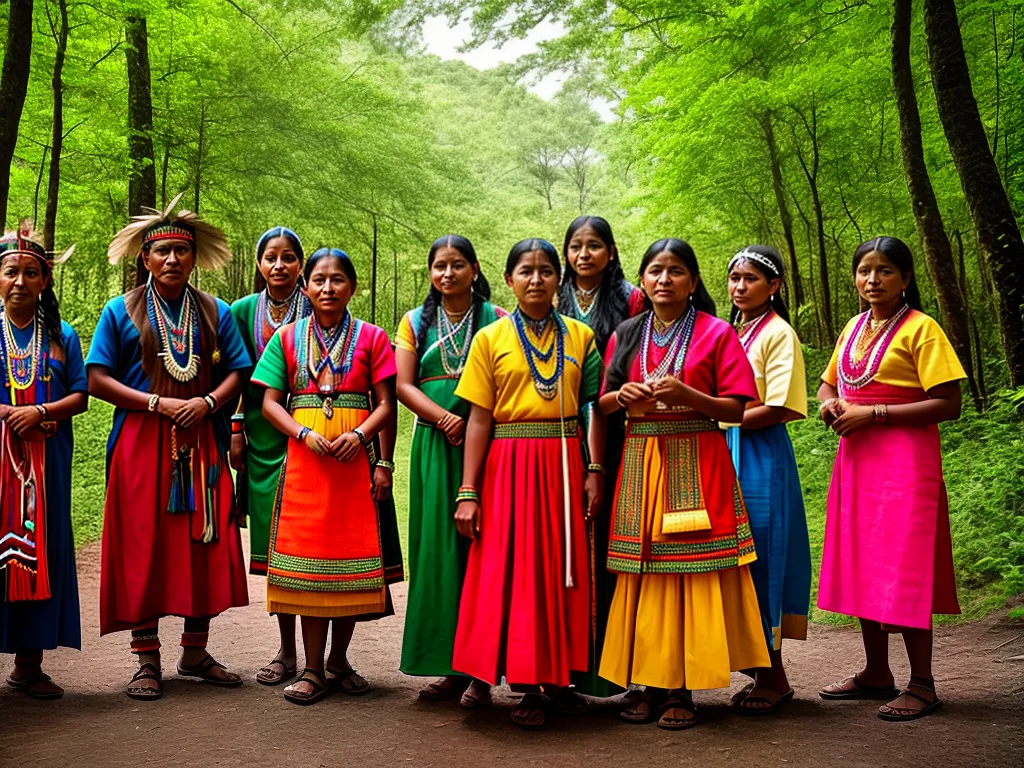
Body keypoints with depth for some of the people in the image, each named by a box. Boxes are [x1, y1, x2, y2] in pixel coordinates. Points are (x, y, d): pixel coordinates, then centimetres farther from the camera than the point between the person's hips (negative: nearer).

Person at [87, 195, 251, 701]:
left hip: (201, 445, 2)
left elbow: (237, 372, 9)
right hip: (142, 445, -2)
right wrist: (158, 403, -12)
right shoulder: (122, 312, 5)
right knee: (143, 549, -3)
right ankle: (147, 662, 5)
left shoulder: (216, 313, 11)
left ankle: (195, 652, 15)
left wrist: (208, 401, -11)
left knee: (205, 546, 2)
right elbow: (97, 380, -1)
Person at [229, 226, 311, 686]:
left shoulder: (315, 310, 0)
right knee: (274, 544, 5)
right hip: (263, 438, 3)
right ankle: (287, 652, 14)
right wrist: (235, 432, 5)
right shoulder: (242, 311, 10)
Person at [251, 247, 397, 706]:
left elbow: (385, 403, 2)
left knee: (352, 553, 3)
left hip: (356, 458, 0)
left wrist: (360, 435, -15)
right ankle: (313, 669, 7)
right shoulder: (287, 337, 9)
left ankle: (339, 658, 20)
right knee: (308, 555, -1)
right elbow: (270, 402, 5)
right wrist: (306, 434, -11)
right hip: (304, 458, 0)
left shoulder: (371, 338, 7)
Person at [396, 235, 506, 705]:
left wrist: (473, 420, -16)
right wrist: (445, 418, -13)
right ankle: (448, 666, 8)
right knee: (437, 547, 1)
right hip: (434, 447, 2)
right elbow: (404, 386, 4)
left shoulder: (497, 320, 6)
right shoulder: (415, 322, 13)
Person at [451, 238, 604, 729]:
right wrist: (468, 492, -4)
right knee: (514, 568, 1)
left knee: (564, 568, 6)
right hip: (510, 464, -1)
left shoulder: (580, 335, 7)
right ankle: (527, 685, 12)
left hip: (565, 463, 2)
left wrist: (594, 472, -4)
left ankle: (557, 677, 19)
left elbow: (595, 410, 7)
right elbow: (479, 420, 0)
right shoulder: (490, 338, 3)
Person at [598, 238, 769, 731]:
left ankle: (681, 687, 4)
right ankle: (646, 681, 10)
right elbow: (602, 404, 15)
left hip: (695, 463, -3)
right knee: (643, 574, 2)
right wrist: (623, 396, -7)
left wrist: (686, 395, -17)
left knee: (690, 571, -4)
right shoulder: (626, 336, 13)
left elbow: (736, 408, -2)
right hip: (640, 462, 3)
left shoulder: (716, 334, 2)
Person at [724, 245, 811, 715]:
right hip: (725, 455, 7)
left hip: (761, 457, -7)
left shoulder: (778, 333, -6)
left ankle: (775, 676, 6)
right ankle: (762, 670, 17)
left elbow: (774, 410, -14)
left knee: (761, 561, -4)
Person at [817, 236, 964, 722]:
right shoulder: (853, 328, 13)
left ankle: (921, 685, 5)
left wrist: (873, 413, -18)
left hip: (903, 462, -7)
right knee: (863, 567, 11)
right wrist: (830, 404, 2)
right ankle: (876, 673, 23)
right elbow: (828, 383, 26)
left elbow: (948, 404, -15)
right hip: (856, 460, 7)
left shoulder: (920, 328, -8)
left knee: (903, 572, -6)